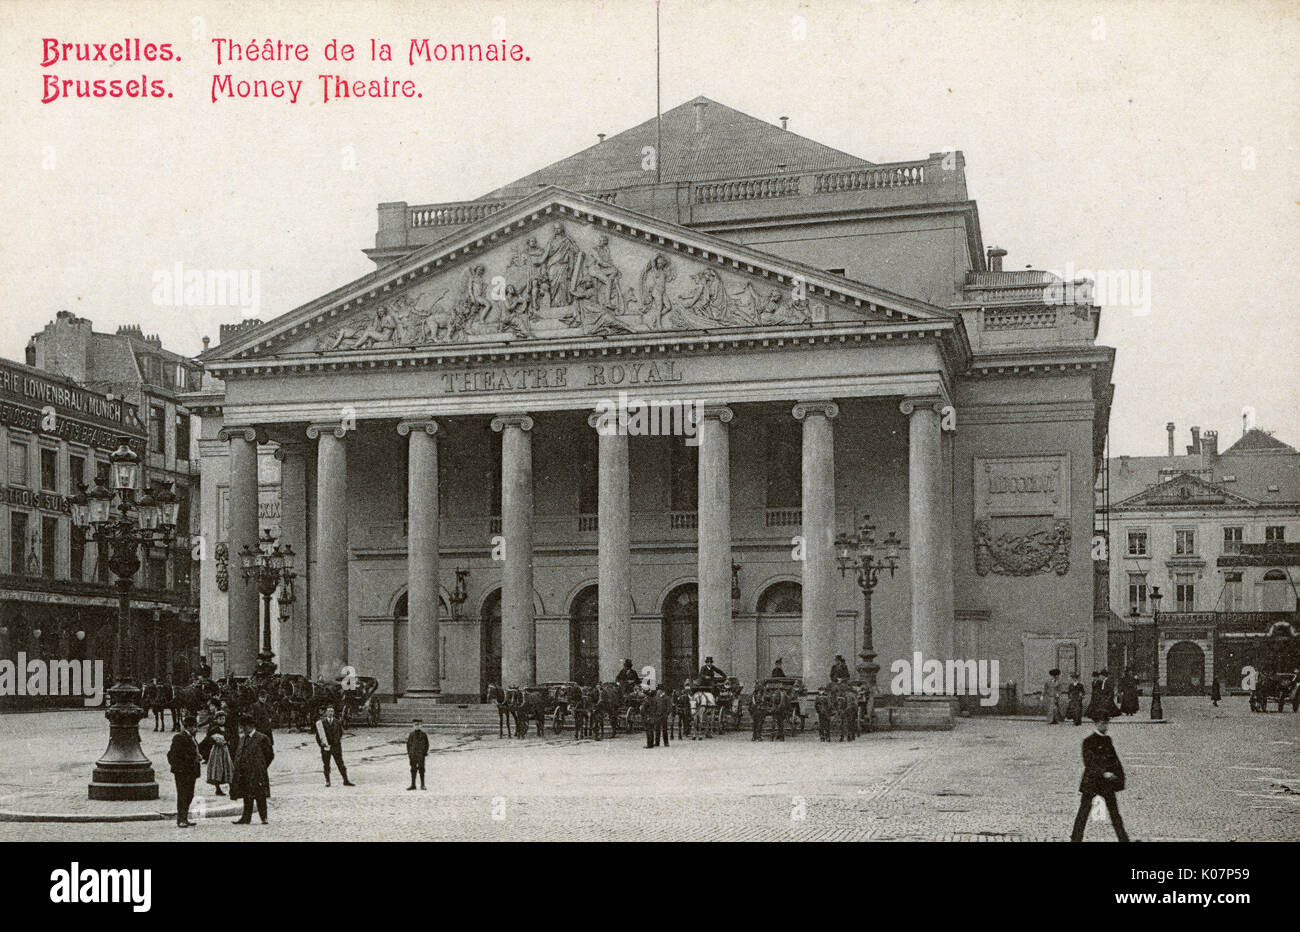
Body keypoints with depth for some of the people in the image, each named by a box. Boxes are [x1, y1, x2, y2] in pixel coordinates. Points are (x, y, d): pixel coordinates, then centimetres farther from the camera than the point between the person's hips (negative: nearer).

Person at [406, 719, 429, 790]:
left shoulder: (423, 734, -1)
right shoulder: (411, 734, 6)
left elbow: (427, 744, 4)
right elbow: (408, 744, 11)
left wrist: (425, 752, -3)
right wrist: (408, 753, 4)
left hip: (421, 755, -2)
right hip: (413, 754, 2)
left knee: (421, 770, -1)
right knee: (413, 770, 6)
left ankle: (422, 785, 6)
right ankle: (413, 785, 12)